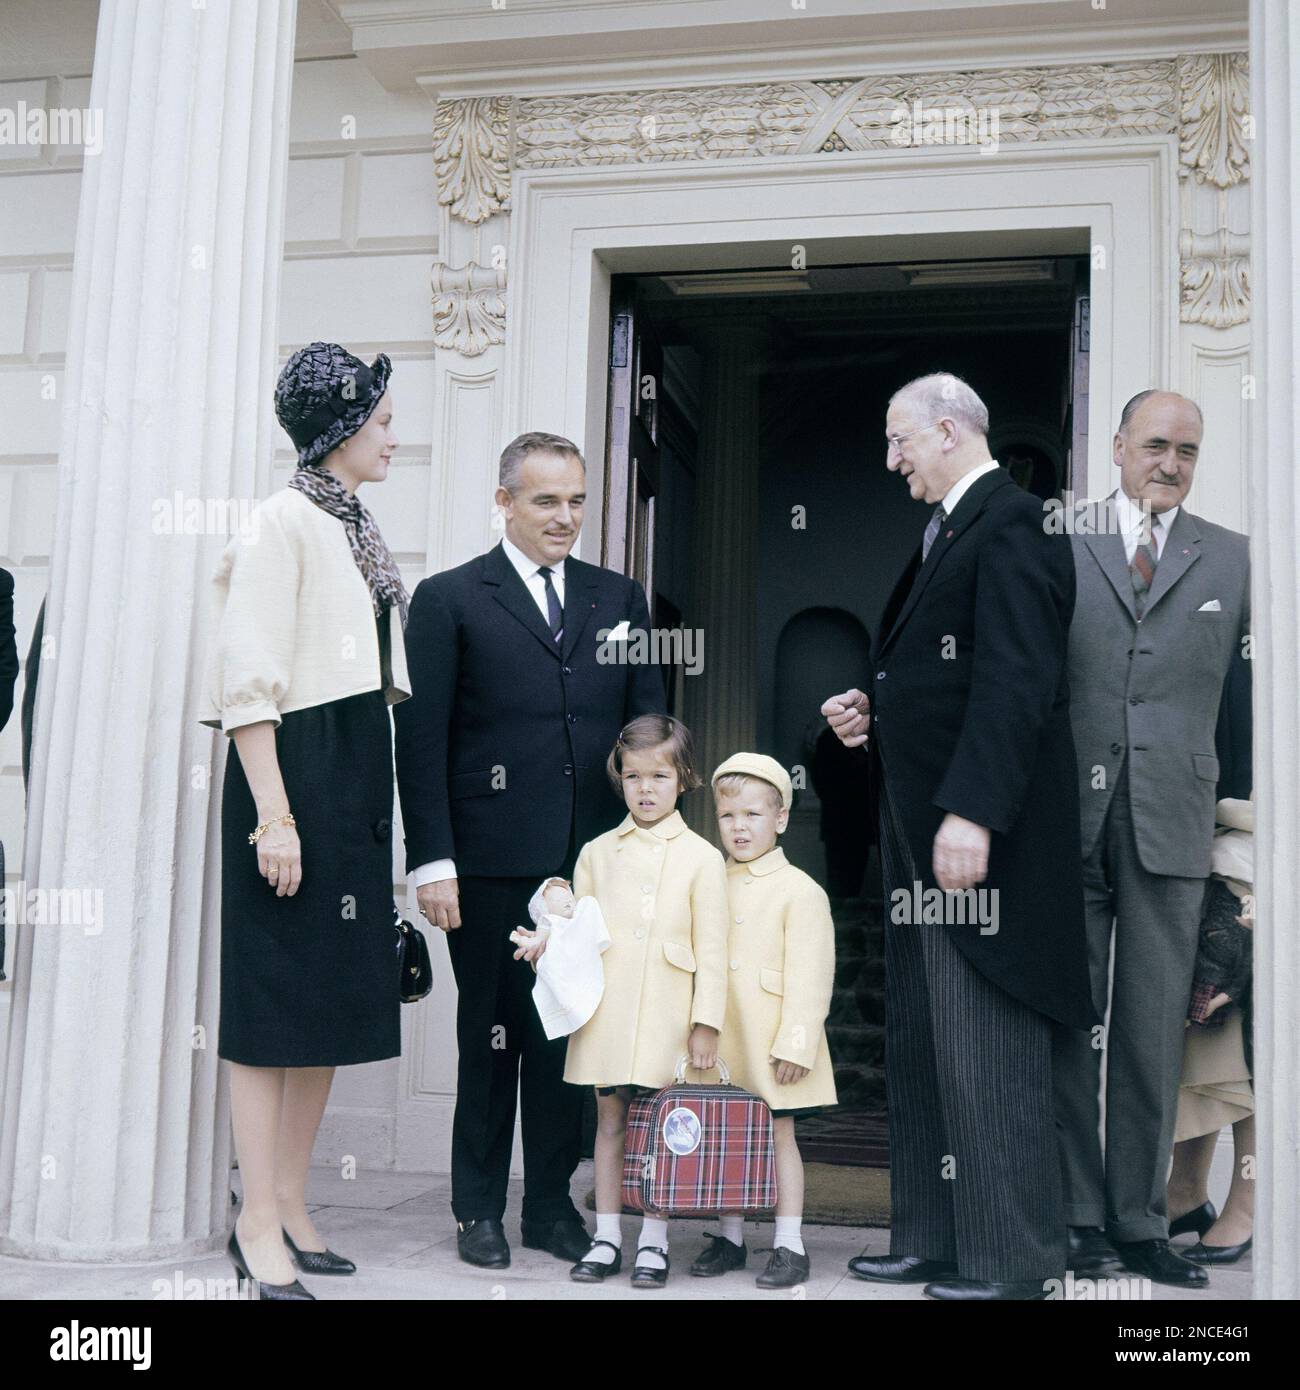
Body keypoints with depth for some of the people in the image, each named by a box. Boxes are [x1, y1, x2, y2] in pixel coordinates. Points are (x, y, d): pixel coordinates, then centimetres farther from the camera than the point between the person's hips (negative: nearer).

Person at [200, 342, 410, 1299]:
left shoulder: (357, 528, 16)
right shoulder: (284, 521, -9)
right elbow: (247, 677, -15)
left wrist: (374, 796, 14)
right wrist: (274, 814, -20)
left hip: (357, 777, 9)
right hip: (296, 765, -8)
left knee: (334, 993, 10)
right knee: (275, 996, -3)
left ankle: (292, 1205, 20)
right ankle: (259, 1223, 5)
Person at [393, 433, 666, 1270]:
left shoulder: (620, 599, 13)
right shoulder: (449, 600, 2)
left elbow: (650, 729, 13)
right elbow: (421, 739, -2)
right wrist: (433, 860, -9)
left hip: (596, 860, 3)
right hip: (493, 863, -3)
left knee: (571, 1035, 9)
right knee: (492, 1035, 7)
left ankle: (553, 1203, 23)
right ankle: (479, 1209, 21)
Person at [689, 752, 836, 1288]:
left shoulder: (800, 890, -8)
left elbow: (810, 977, -11)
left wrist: (795, 1043, -15)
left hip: (772, 1046, -5)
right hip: (721, 1043, 5)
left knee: (779, 1136, 2)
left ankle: (789, 1247, 12)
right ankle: (730, 1239, 24)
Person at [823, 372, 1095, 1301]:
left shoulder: (1009, 523, -12)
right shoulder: (950, 531, 19)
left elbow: (1016, 682, -22)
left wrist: (971, 813, -27)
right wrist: (874, 716, 7)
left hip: (980, 834, -10)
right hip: (922, 836, 10)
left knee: (986, 1049, -3)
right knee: (921, 1043, 14)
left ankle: (1012, 1257, 9)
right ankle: (935, 1240, 24)